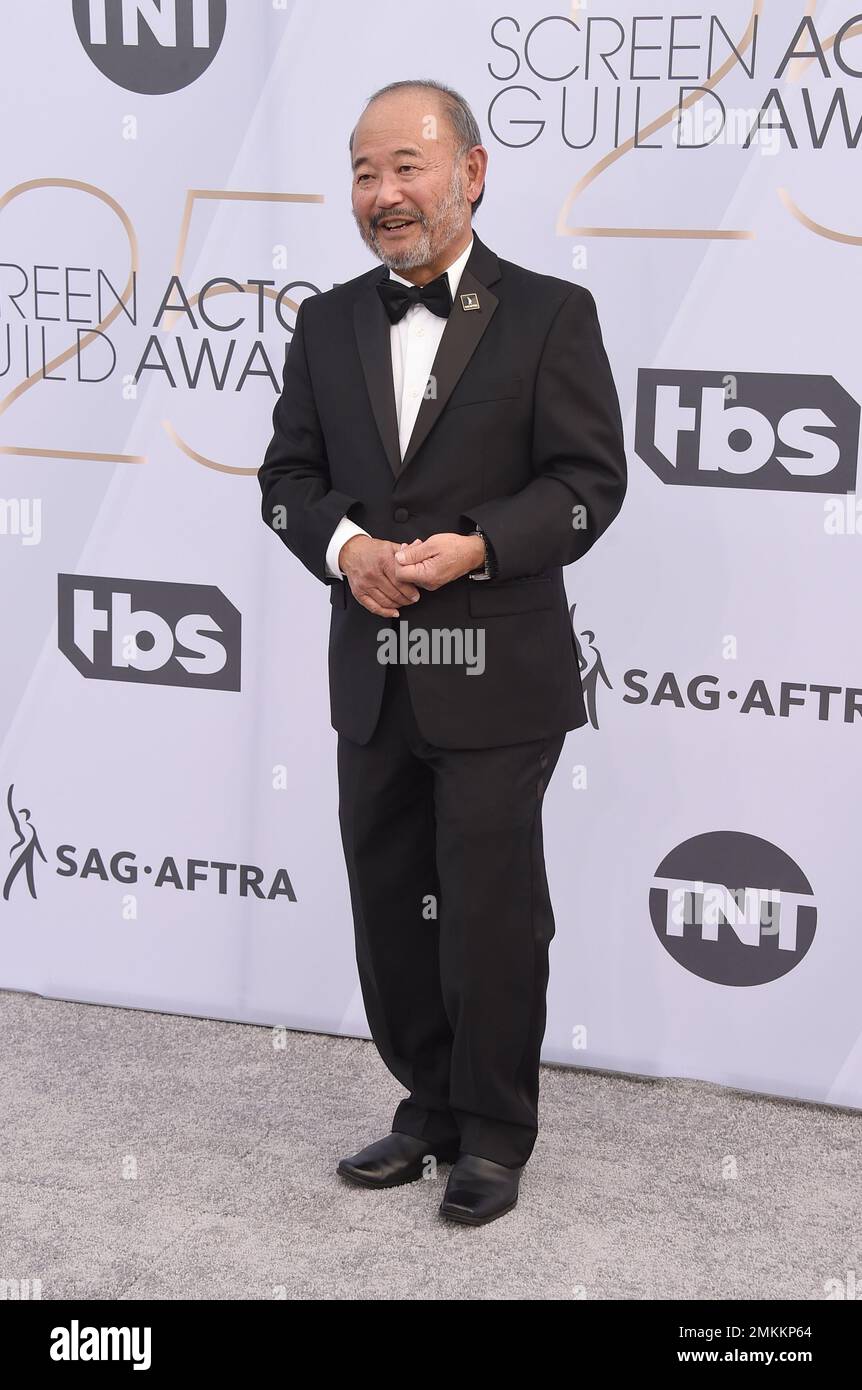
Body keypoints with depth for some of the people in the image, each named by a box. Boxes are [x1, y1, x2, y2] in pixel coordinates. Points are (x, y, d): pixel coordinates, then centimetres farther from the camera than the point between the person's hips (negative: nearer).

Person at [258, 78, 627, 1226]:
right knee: (389, 906, 13)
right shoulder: (328, 323, 10)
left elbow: (589, 480, -8)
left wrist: (476, 547, -22)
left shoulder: (551, 313, -4)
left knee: (492, 913, 2)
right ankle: (430, 1107, 30)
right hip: (372, 674, 5)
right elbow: (289, 475, 9)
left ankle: (494, 1132, 19)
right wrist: (343, 546, -12)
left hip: (497, 678, -5)